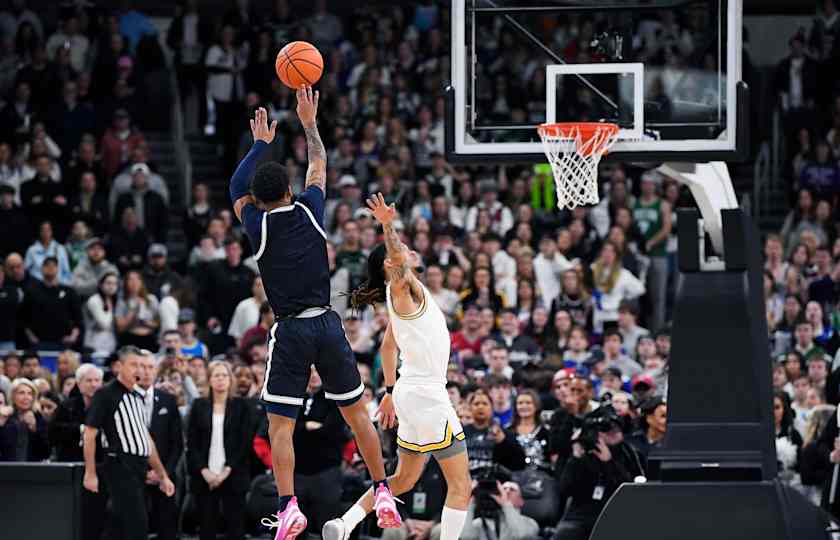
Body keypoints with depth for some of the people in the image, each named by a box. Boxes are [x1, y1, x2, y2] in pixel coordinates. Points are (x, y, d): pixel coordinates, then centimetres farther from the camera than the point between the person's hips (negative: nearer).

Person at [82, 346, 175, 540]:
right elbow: (89, 435, -8)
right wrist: (90, 474, -13)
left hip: (140, 469, 8)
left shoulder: (138, 397, 18)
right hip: (120, 466, -8)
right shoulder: (106, 394, -5)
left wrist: (163, 475, 23)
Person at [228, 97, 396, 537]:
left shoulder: (259, 225, -3)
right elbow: (319, 164, 21)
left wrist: (260, 144, 30)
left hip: (290, 331, -3)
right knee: (355, 411, 14)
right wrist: (308, 122, 33)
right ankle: (383, 495, 14)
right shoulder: (310, 210, 1)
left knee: (279, 424, -1)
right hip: (327, 324, 3)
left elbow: (236, 187, 18)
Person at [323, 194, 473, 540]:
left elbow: (388, 346, 24)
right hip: (427, 395, -10)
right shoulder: (402, 287, -12)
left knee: (405, 479, 19)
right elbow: (398, 260, -35)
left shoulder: (402, 294, 14)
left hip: (413, 392, 10)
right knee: (461, 485, -5)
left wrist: (391, 391, 31)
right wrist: (389, 227, -52)